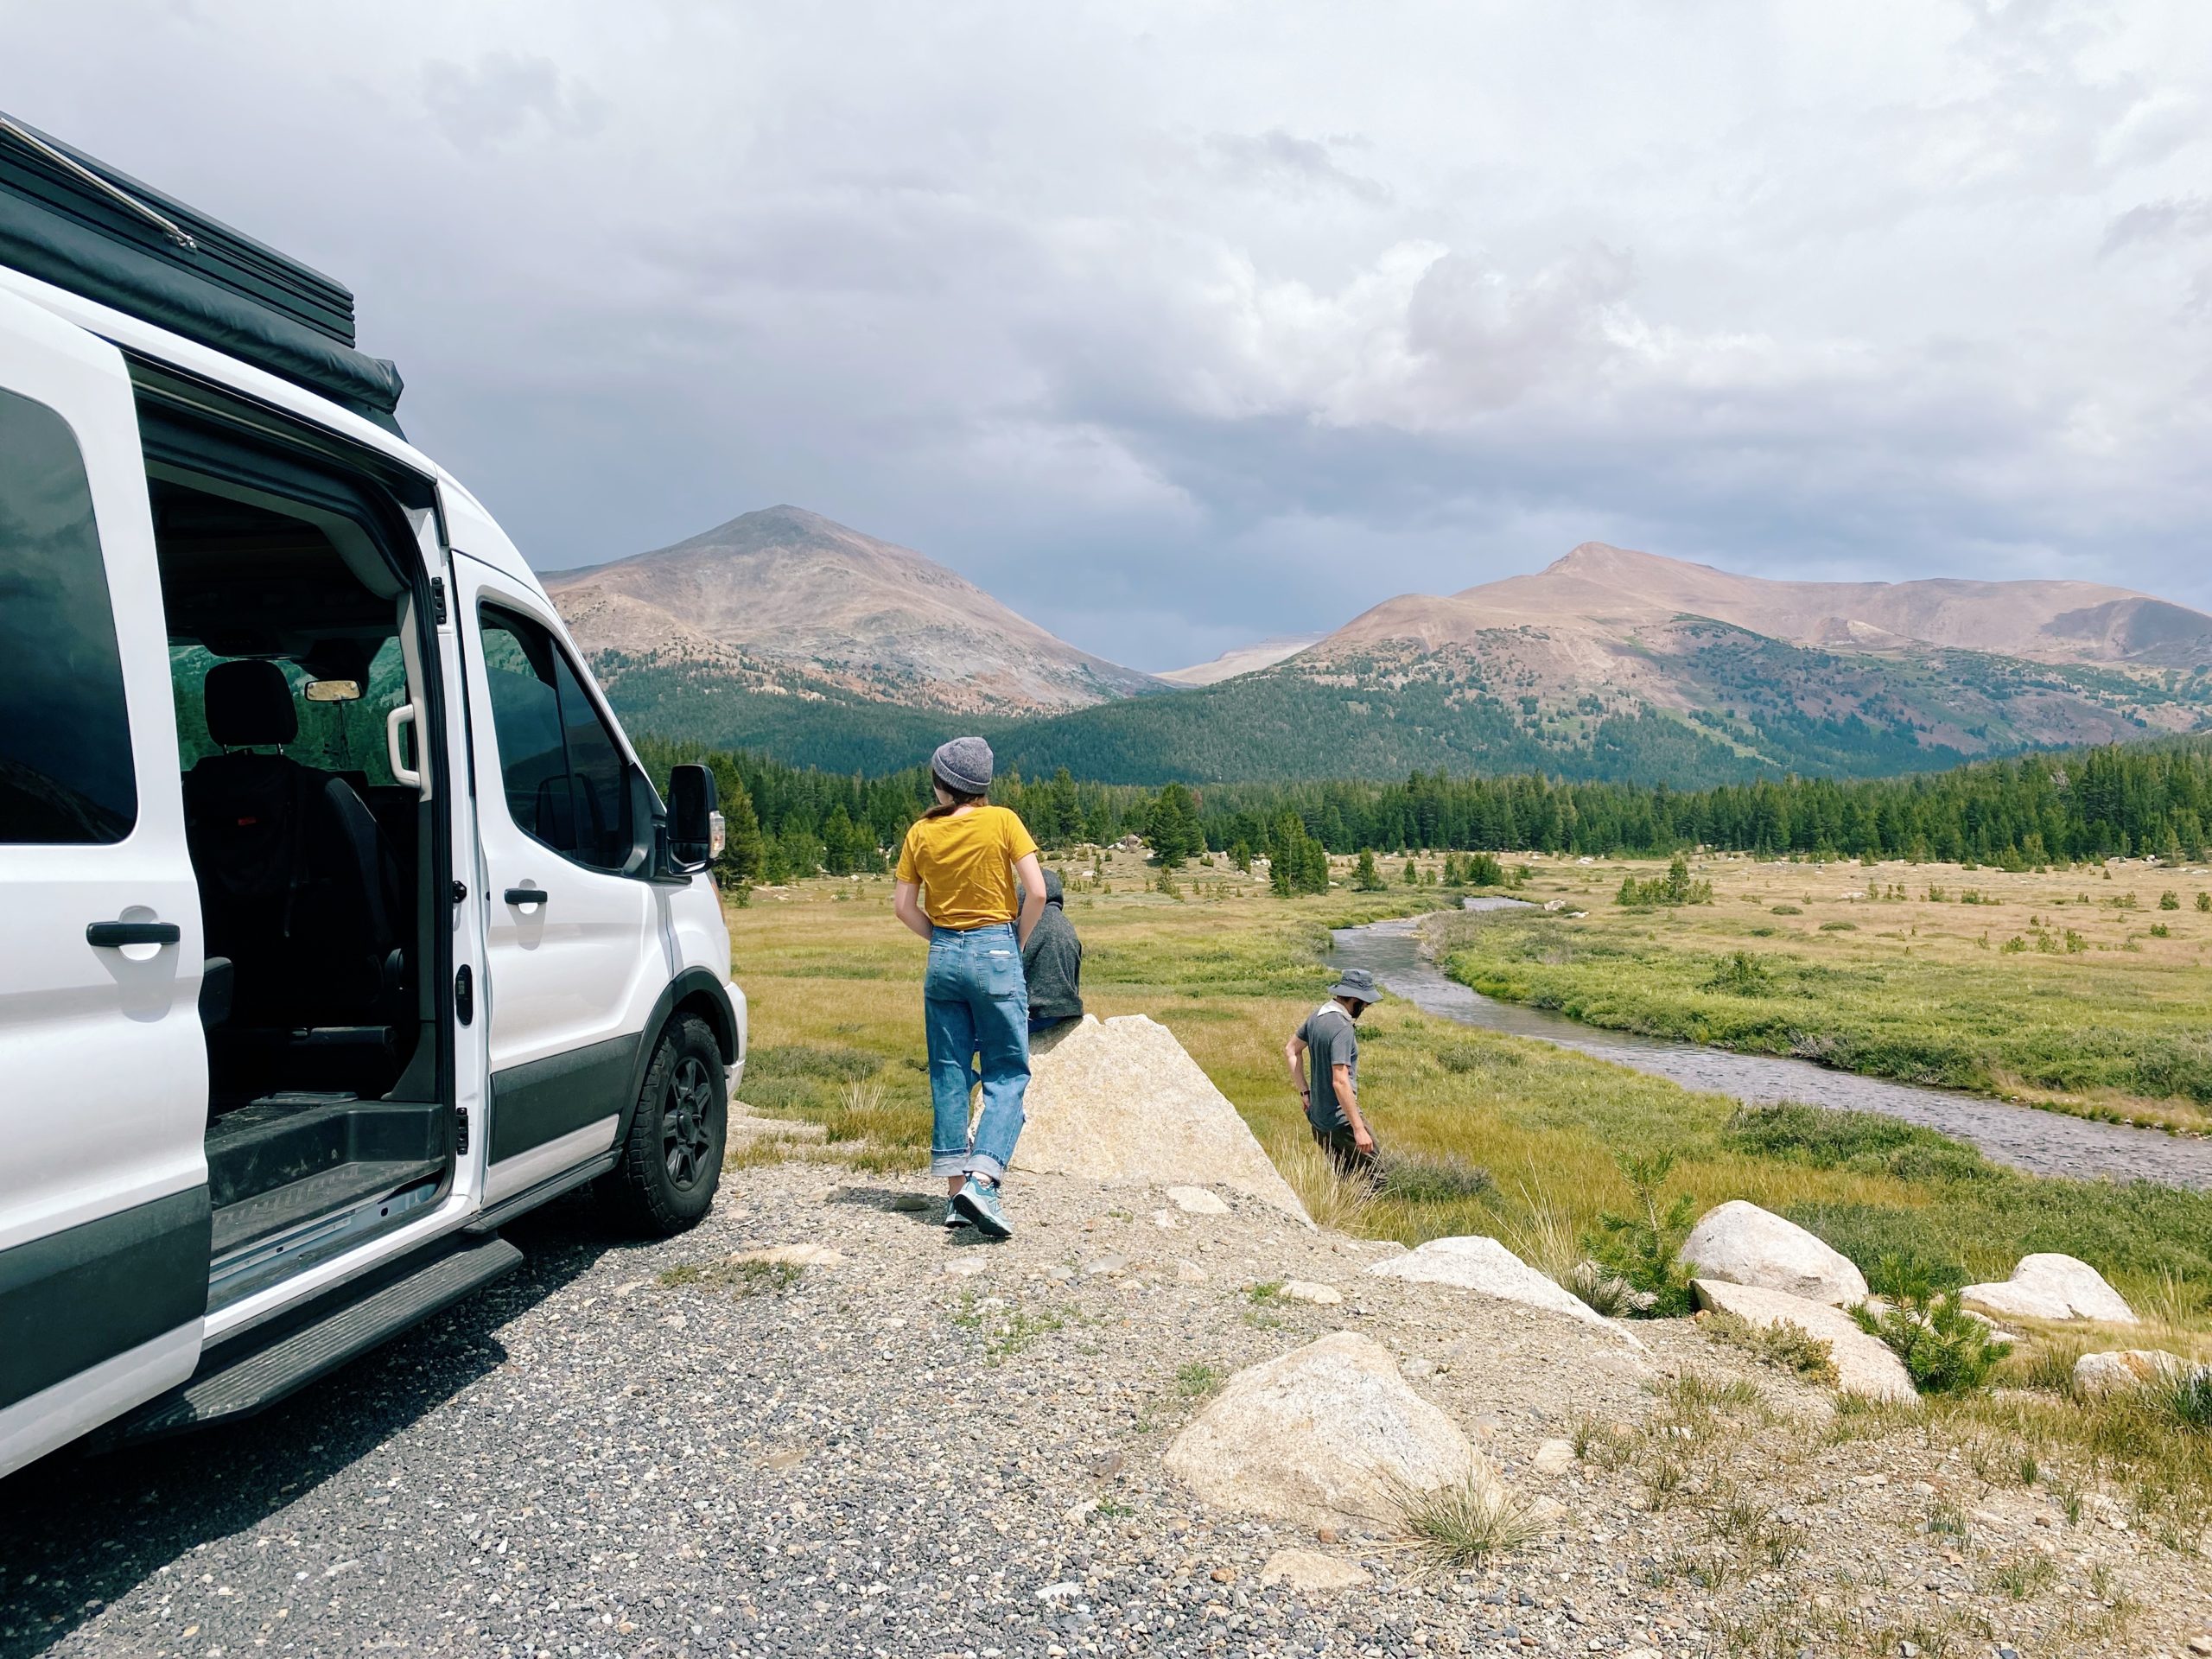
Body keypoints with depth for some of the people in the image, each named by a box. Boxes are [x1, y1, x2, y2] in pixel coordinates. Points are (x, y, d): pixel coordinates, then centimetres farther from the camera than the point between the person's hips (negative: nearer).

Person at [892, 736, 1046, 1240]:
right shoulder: (1001, 821, -6)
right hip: (996, 953, -3)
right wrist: (1018, 943, 4)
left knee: (949, 1075, 9)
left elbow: (904, 906, 6)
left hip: (944, 957, 3)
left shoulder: (921, 833, 2)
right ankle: (980, 1179, -15)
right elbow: (1036, 893, -10)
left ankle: (954, 1189, 10)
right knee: (1007, 1073, 2)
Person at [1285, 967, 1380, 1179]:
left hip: (1317, 1116, 9)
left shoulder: (1317, 1016, 5)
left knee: (1344, 1178, 17)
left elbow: (1291, 1050, 17)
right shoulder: (1342, 1029, -23)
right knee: (1378, 1176, -1)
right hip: (1341, 1119, -9)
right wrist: (1359, 1128, -25)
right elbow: (1340, 1082, -28)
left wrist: (1305, 1092, 16)